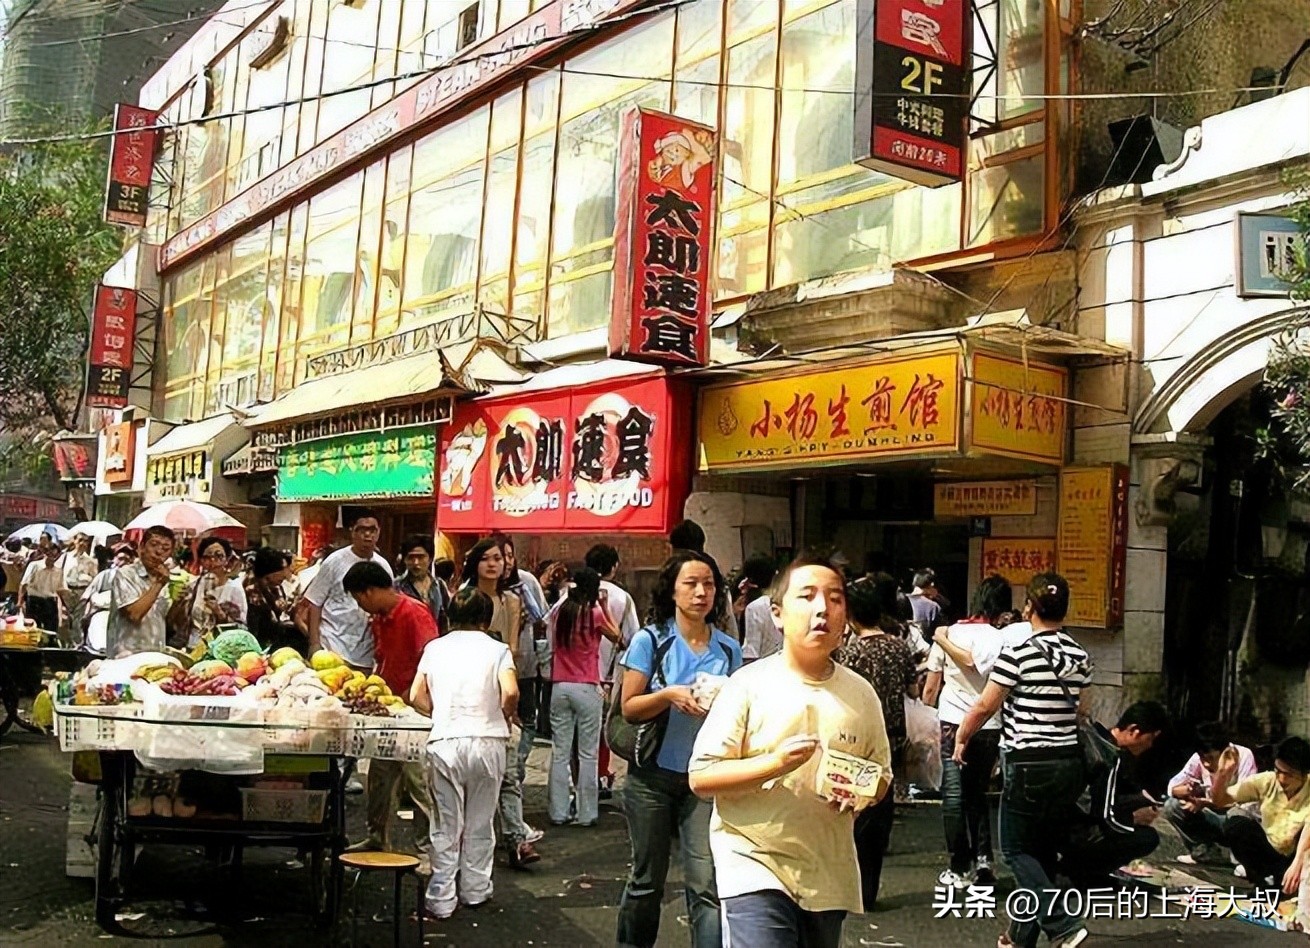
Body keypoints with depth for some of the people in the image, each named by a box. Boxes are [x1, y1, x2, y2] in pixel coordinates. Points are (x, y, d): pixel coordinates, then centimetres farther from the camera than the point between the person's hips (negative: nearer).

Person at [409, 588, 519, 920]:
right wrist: (506, 716, 7)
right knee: (480, 823, 14)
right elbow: (510, 692, -12)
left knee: (446, 825, 7)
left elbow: (416, 696, 4)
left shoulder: (435, 647, 9)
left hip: (444, 742, 1)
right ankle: (476, 890, 24)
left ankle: (441, 900, 8)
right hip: (487, 741, -1)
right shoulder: (496, 648, 3)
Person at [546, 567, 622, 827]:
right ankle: (587, 813, 6)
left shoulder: (558, 612, 3)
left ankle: (558, 812, 11)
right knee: (588, 754, 3)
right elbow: (616, 636, 6)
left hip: (559, 686, 4)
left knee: (560, 752, 8)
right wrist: (604, 607, 10)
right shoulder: (594, 613, -8)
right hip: (587, 688, -4)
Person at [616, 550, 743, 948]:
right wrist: (670, 695, -22)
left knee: (707, 884, -9)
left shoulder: (729, 649, 3)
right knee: (647, 879, 12)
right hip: (653, 777, -1)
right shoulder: (650, 640, -5)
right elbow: (629, 708, -5)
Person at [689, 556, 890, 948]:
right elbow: (701, 777, -9)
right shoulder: (749, 685, -8)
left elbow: (881, 778, 15)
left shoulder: (861, 694, 4)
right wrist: (774, 763, -22)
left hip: (829, 877, 5)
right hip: (755, 866, -4)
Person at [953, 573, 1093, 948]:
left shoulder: (1018, 654, -13)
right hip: (1070, 763, 7)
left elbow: (985, 707, -7)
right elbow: (1081, 710, 15)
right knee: (1044, 850, 14)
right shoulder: (1080, 657, 6)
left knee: (1017, 849, 5)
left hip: (1030, 765, -7)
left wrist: (961, 738, 8)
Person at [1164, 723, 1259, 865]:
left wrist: (1207, 802, -38)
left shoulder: (1244, 756, -23)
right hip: (1213, 817, 5)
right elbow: (1172, 787, -14)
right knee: (1171, 806, -17)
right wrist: (1187, 790, -38)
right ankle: (1206, 852, -5)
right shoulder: (1198, 758, -13)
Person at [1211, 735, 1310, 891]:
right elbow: (1219, 800, -5)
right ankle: (1266, 882, -23)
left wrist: (1297, 864, -54)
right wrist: (1223, 772, -25)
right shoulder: (1266, 781, -8)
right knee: (1235, 824, -23)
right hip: (1268, 854, 3)